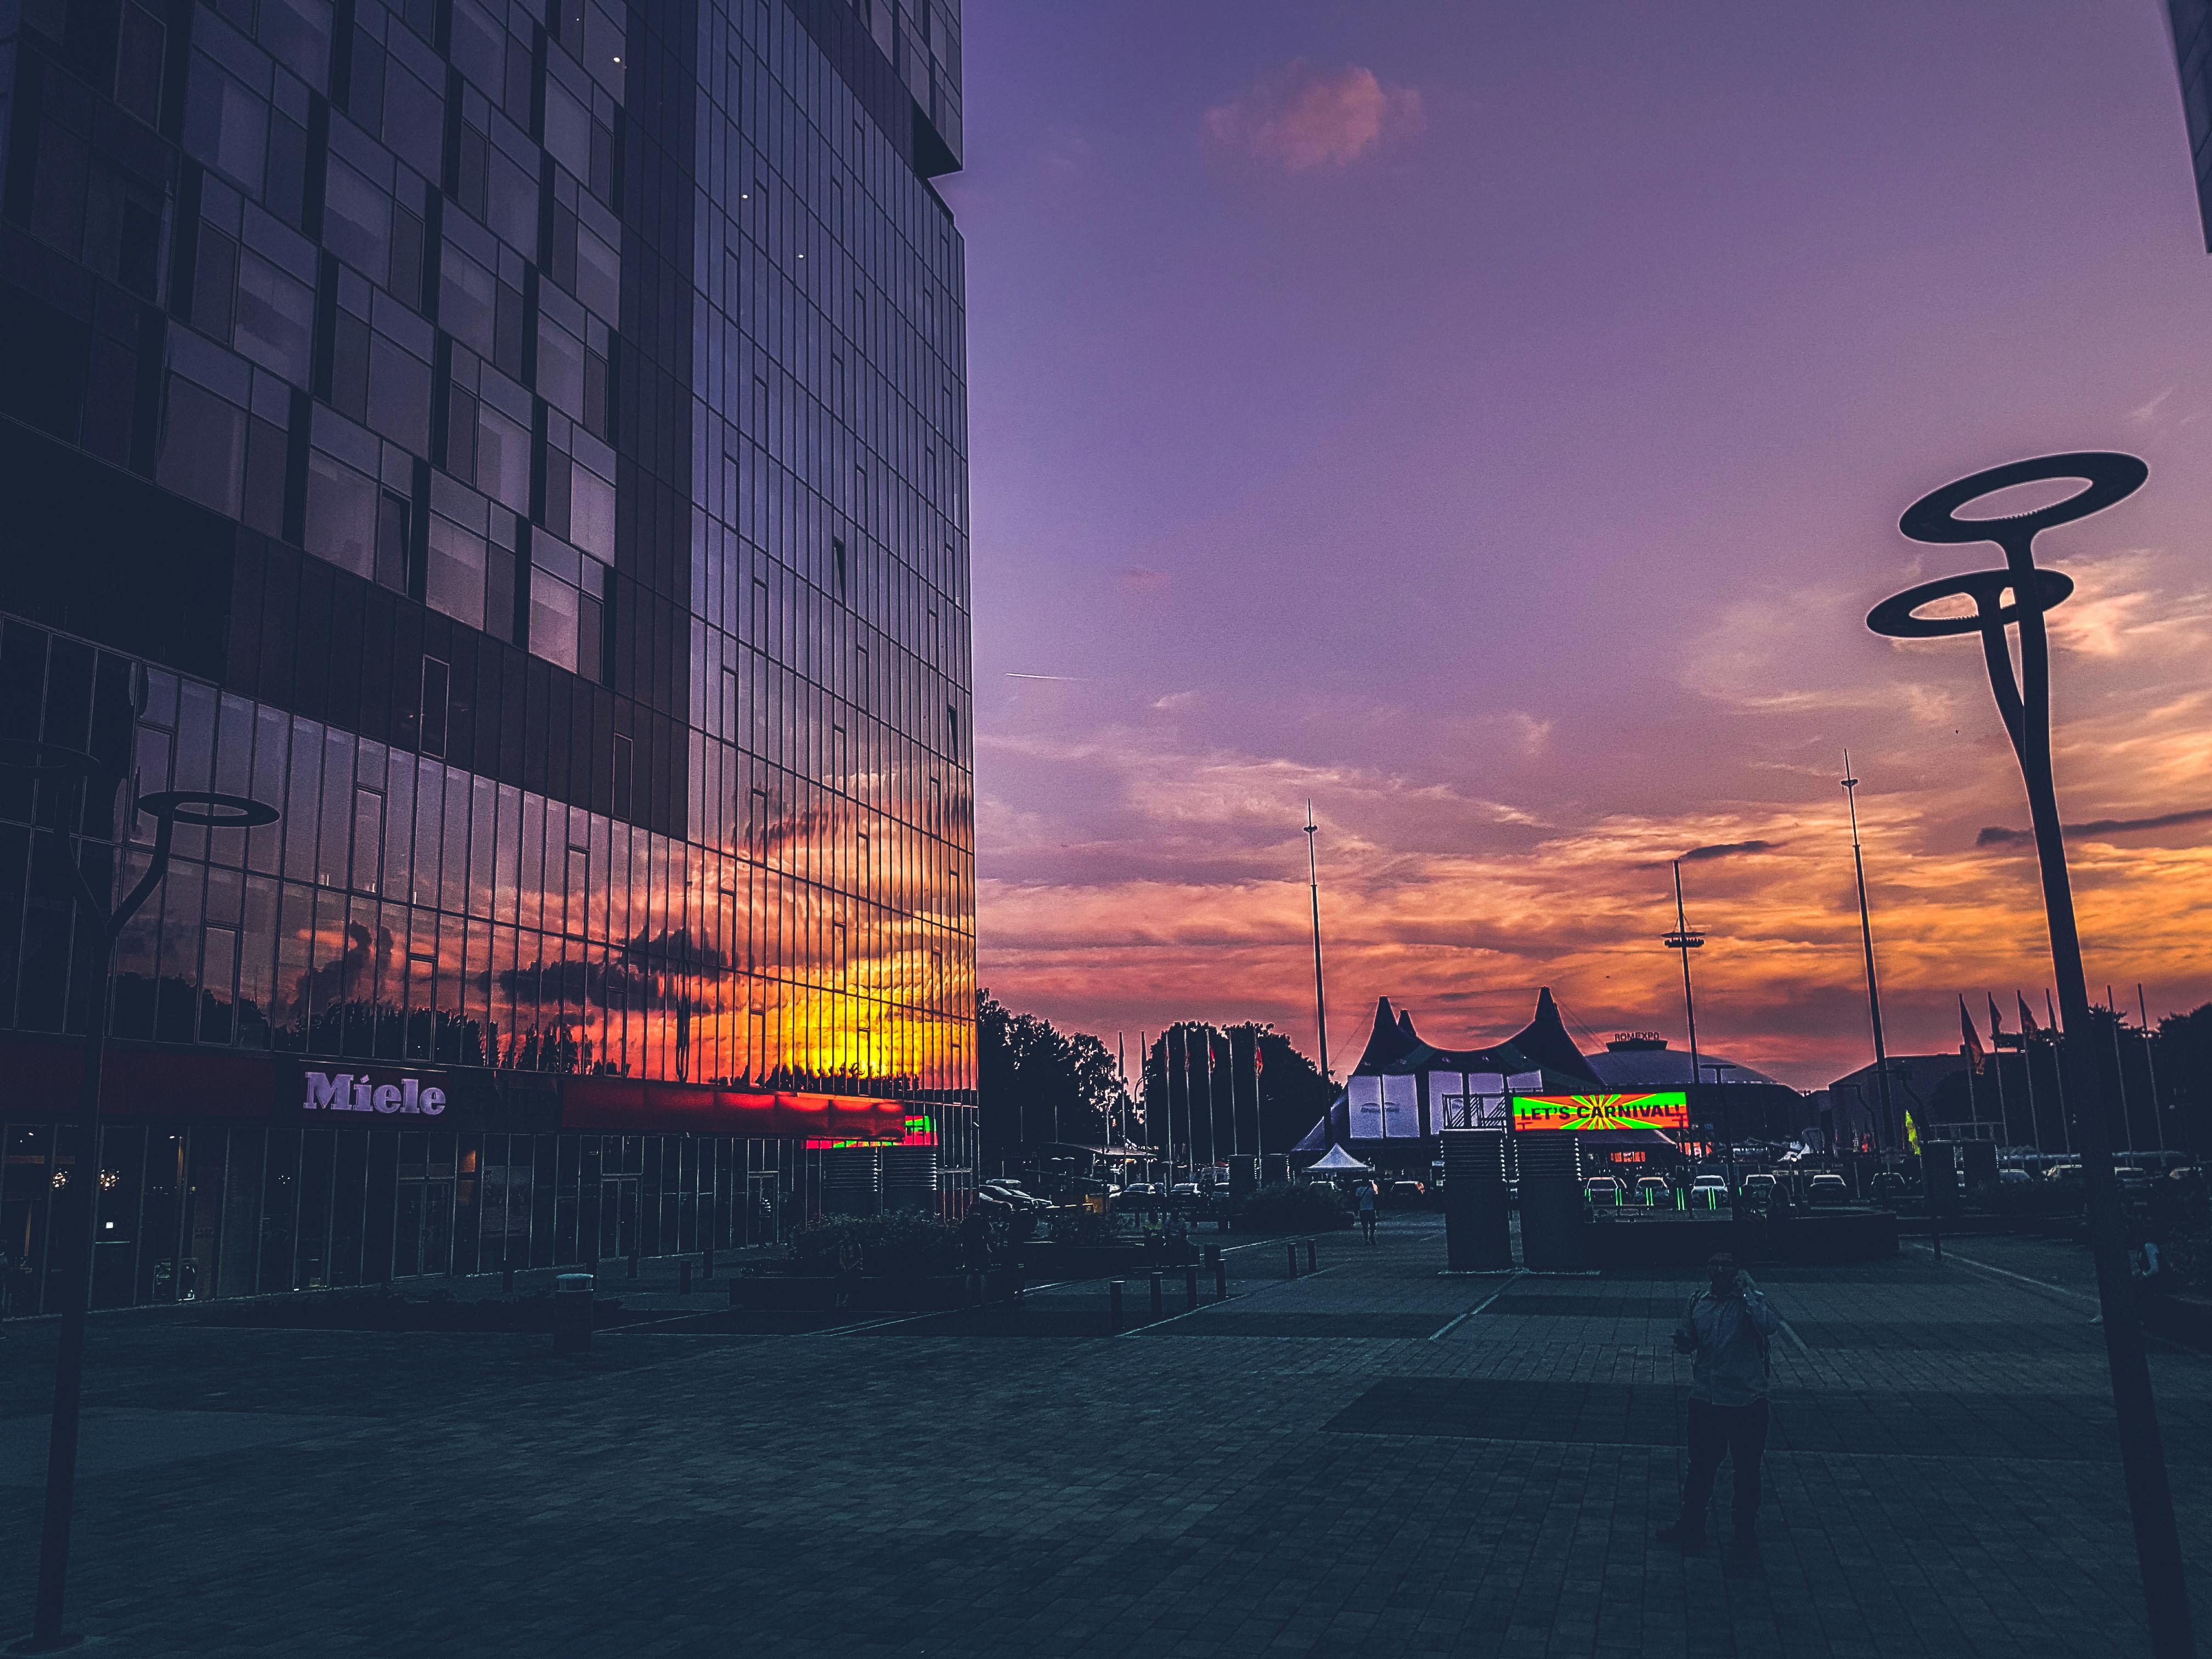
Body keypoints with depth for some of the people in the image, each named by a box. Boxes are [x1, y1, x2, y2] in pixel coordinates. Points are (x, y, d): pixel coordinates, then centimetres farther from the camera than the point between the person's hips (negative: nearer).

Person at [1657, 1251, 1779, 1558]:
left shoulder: (1749, 1301, -9)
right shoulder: (1697, 1303, 3)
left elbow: (1769, 1326, -29)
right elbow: (1687, 1344, 10)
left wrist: (1746, 1293, -25)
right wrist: (1682, 1341, -12)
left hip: (1746, 1401, -3)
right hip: (1705, 1400, 3)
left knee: (1747, 1469, 11)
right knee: (1700, 1466, 13)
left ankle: (1746, 1533, 28)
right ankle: (1691, 1527, 27)